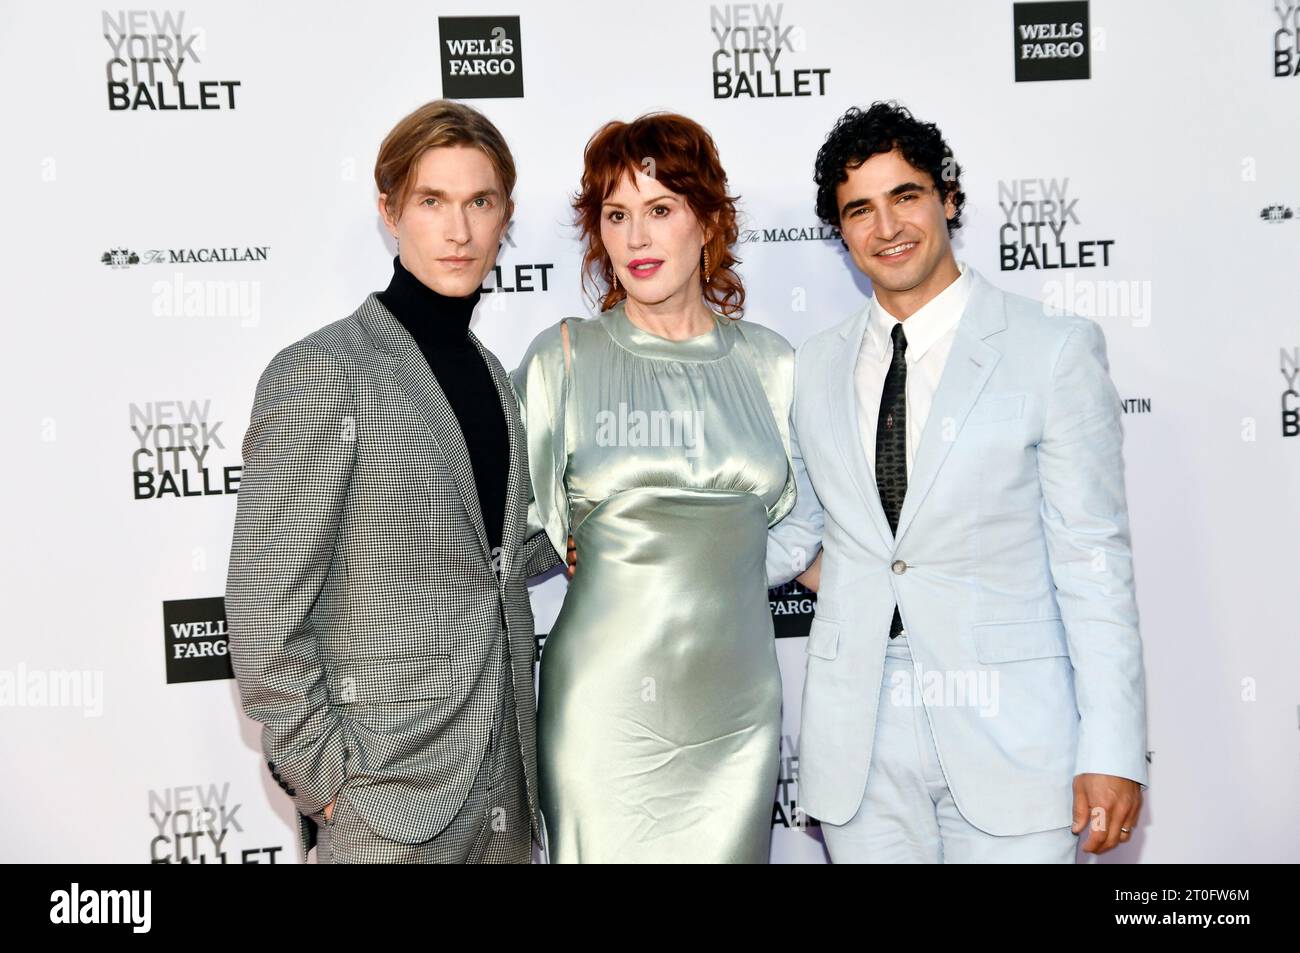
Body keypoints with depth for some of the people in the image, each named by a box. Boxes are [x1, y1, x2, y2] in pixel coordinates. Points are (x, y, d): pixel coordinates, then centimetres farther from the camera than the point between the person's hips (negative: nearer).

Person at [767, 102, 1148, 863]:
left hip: (1010, 736, -3)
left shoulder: (1055, 352, -4)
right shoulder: (816, 367, 7)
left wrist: (1113, 750, -9)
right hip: (859, 741, 3)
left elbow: (1092, 560, -5)